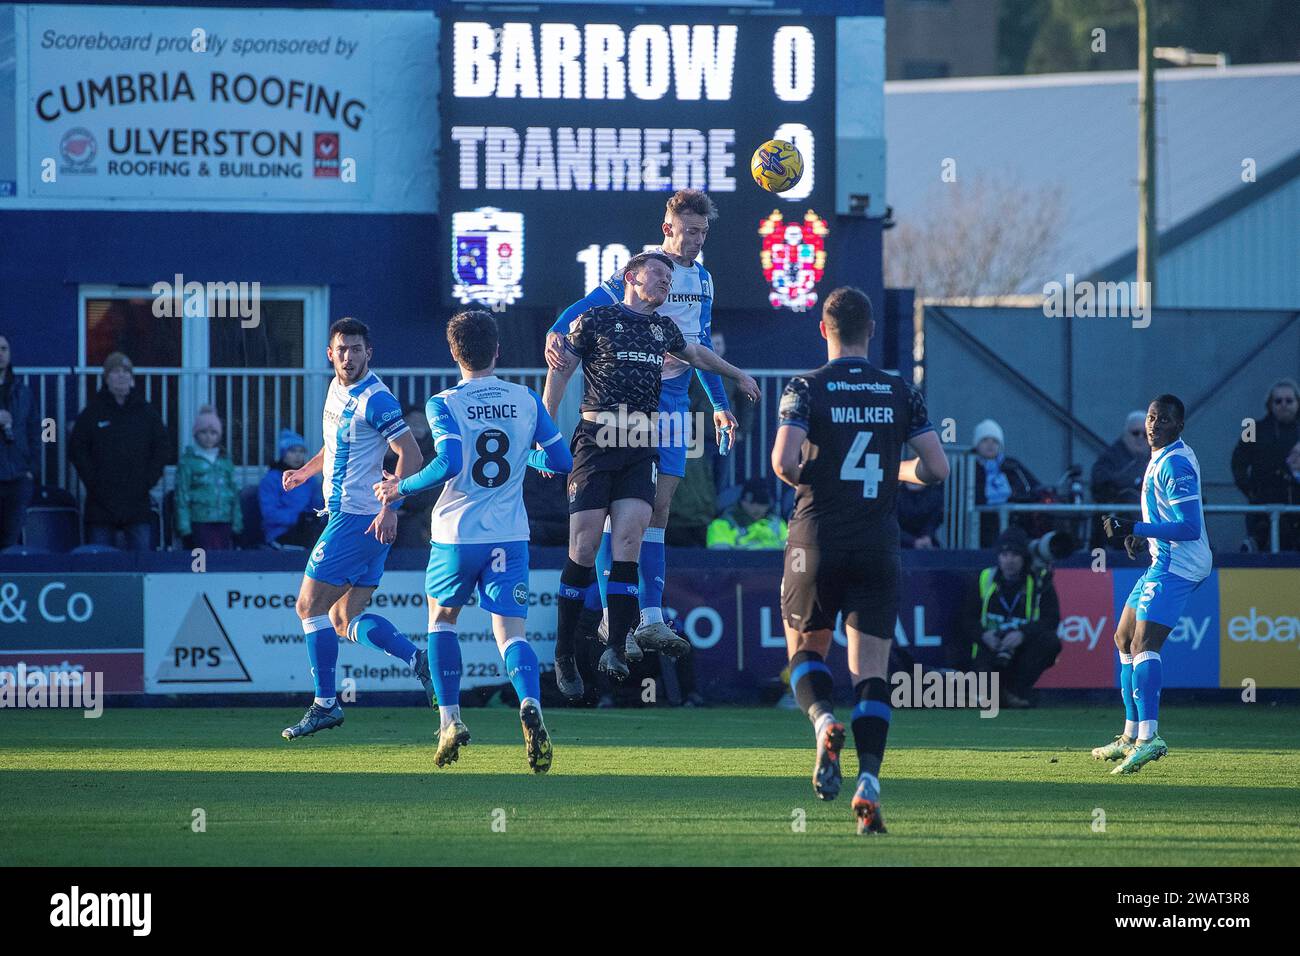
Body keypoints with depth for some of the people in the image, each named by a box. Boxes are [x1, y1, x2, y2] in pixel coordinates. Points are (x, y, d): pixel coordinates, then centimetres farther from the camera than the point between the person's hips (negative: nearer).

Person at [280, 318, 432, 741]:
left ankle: (325, 703, -2)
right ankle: (418, 659, 3)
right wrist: (306, 470, 17)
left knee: (310, 605, -6)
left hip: (360, 519, -10)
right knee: (345, 619, 8)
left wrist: (390, 508, -26)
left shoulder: (375, 400, -15)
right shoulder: (337, 389, 14)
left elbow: (410, 455, -18)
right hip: (348, 514, 10)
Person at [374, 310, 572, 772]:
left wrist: (401, 489, -9)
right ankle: (530, 705, -32)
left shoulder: (443, 405, -8)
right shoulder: (526, 400, 3)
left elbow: (449, 464, -23)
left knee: (441, 617, 22)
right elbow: (561, 461, 7)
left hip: (457, 535, -2)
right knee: (510, 633, -2)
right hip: (510, 538, 2)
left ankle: (450, 720, 16)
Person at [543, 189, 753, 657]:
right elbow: (587, 308, -18)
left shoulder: (702, 279, 12)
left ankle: (650, 617, 5)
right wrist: (557, 333, -38)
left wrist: (720, 403, 26)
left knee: (659, 507, 5)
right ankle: (611, 614, -7)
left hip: (672, 405, 6)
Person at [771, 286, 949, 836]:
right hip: (878, 546, 2)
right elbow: (936, 468, 0)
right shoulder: (900, 393, 4)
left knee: (804, 649, 18)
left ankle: (824, 722, -12)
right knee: (872, 671, 2)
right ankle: (869, 781, -13)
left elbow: (784, 461, -17)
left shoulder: (806, 389, -4)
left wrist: (802, 480, 5)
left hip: (817, 542, -2)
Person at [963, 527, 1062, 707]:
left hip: (1024, 649, 1)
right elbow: (968, 618, 6)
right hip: (990, 648, -1)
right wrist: (983, 635, -18)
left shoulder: (1040, 582, -1)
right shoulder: (985, 579, 4)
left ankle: (1017, 689, -19)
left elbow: (1051, 620, -11)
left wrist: (1023, 634, -30)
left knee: (1051, 642, -32)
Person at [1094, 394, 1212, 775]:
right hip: (1164, 561, 11)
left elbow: (1190, 528, -23)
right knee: (1124, 639, 20)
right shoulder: (1161, 458, 16)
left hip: (1177, 564, -11)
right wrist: (1141, 534, 15)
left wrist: (1134, 528, -25)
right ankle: (1131, 737, 25)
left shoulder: (1175, 464, -16)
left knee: (1144, 644, -24)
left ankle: (1149, 736, -38)